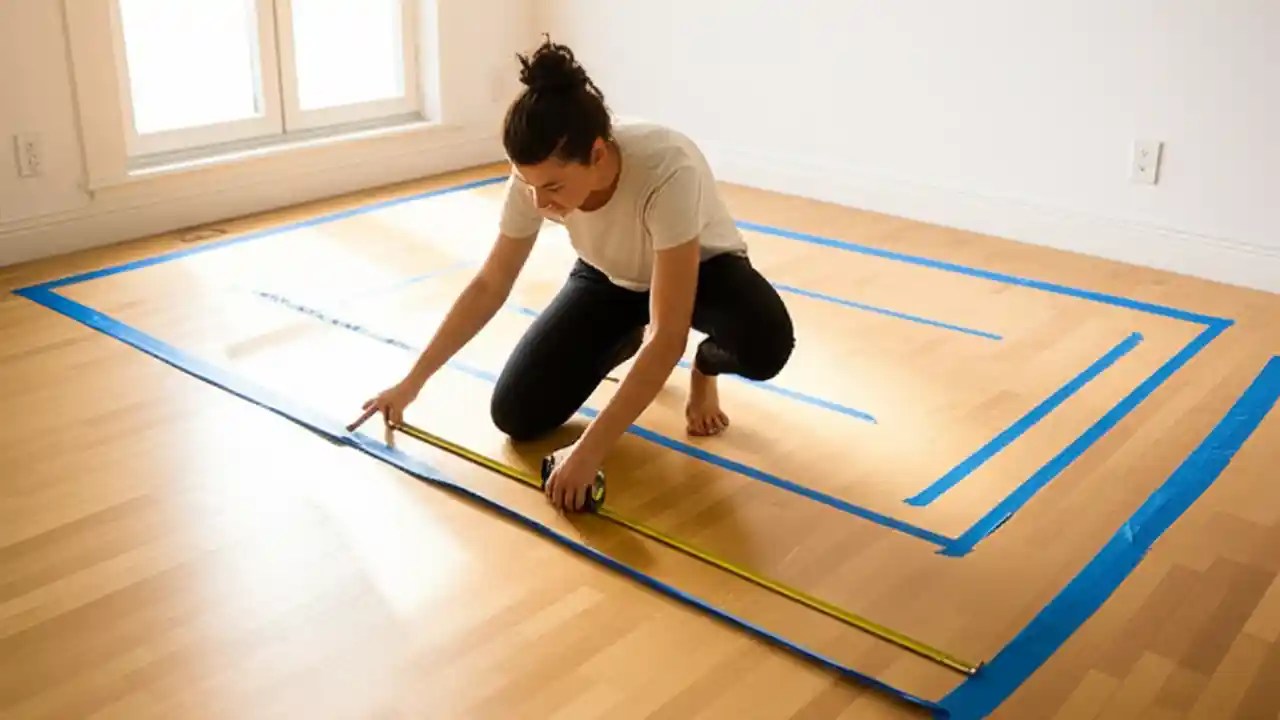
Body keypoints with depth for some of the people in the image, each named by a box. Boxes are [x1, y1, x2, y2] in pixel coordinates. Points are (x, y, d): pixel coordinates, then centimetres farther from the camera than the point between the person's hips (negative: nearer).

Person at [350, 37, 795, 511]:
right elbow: (489, 285, -13)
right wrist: (412, 382, -10)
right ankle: (625, 342, 17)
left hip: (700, 269, -3)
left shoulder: (668, 172, -43)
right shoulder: (537, 176, -28)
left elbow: (667, 338, -42)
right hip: (609, 278, 4)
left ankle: (705, 368, 1)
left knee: (764, 345, -38)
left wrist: (590, 450, -44)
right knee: (515, 414, -11)